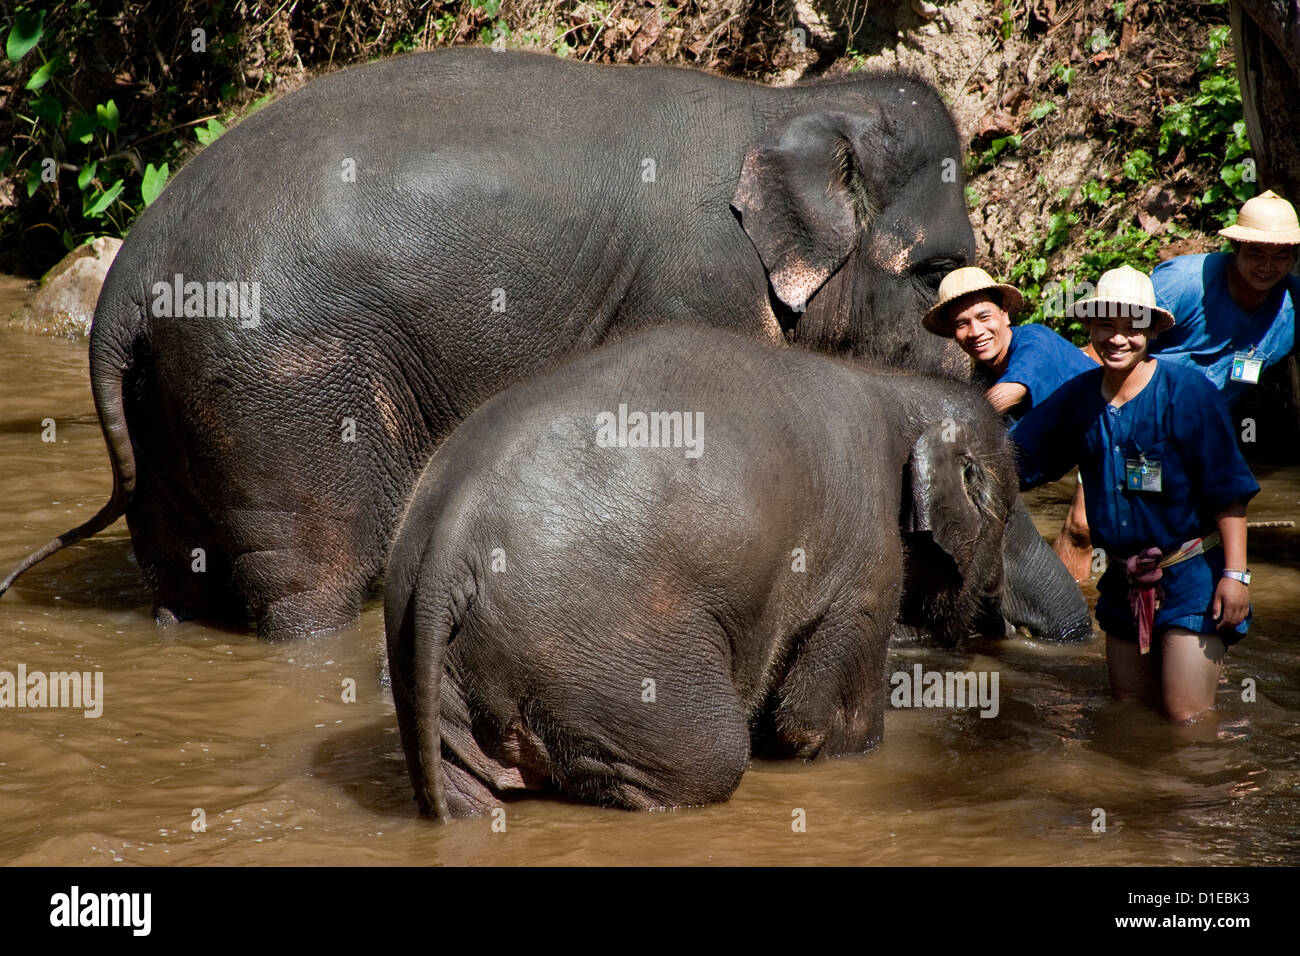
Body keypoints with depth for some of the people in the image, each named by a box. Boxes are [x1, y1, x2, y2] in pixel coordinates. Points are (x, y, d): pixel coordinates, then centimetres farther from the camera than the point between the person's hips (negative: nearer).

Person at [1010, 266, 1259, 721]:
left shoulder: (1185, 390, -13)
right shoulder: (1079, 396, 3)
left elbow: (1228, 488, -13)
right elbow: (1013, 457, 14)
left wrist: (1235, 572, -16)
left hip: (1191, 576, -6)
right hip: (1123, 582, 6)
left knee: (1186, 717, -10)